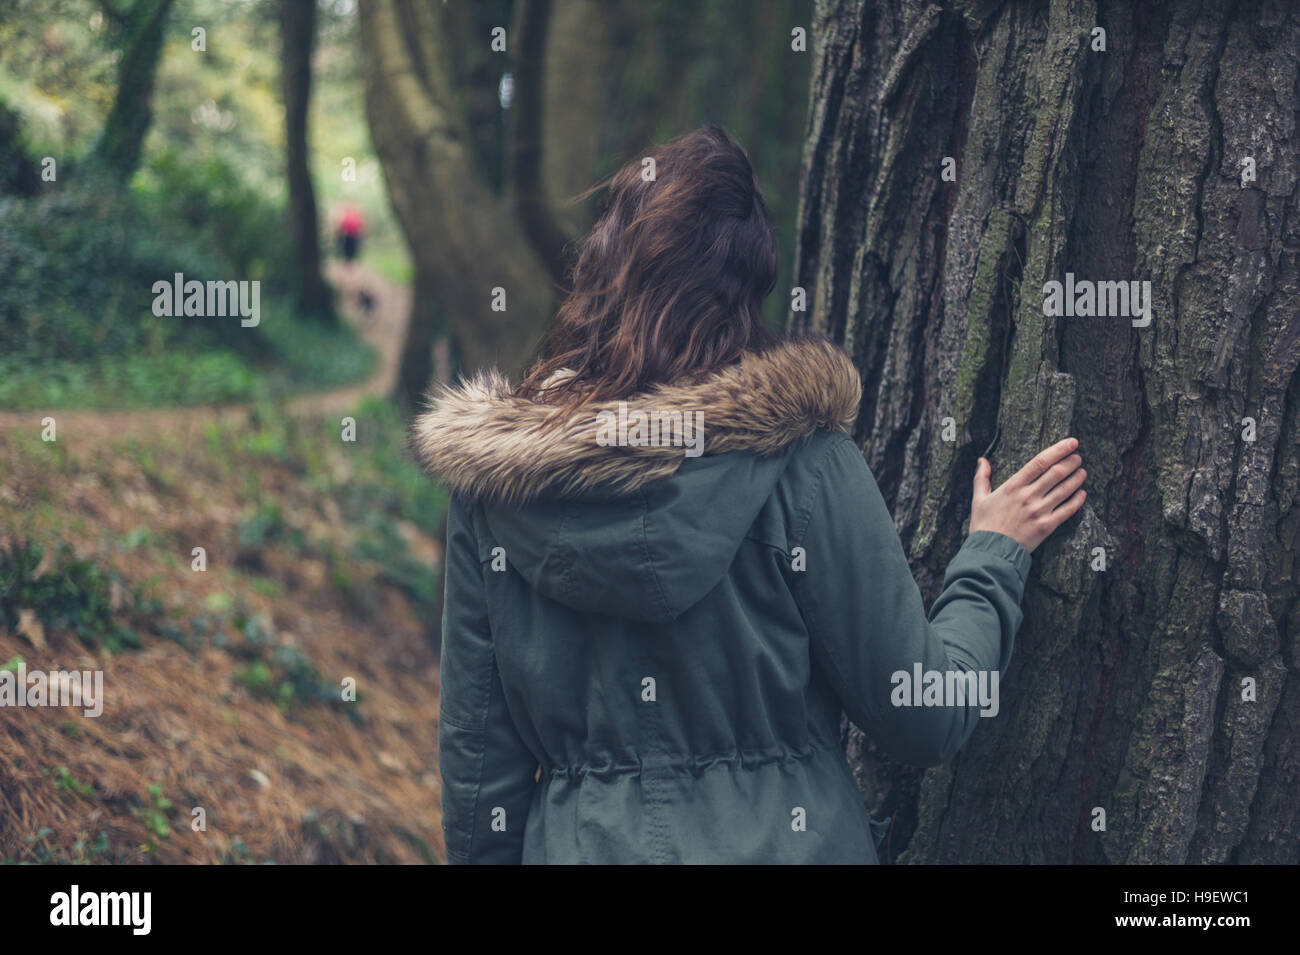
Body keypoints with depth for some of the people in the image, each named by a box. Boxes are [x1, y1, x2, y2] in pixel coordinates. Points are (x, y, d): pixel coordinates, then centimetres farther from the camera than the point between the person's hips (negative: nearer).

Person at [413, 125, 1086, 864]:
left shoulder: (490, 478, -3)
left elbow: (475, 753, 1)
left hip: (575, 843, 3)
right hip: (778, 841, -2)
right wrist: (995, 553, 6)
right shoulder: (800, 462, -13)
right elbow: (923, 720, -7)